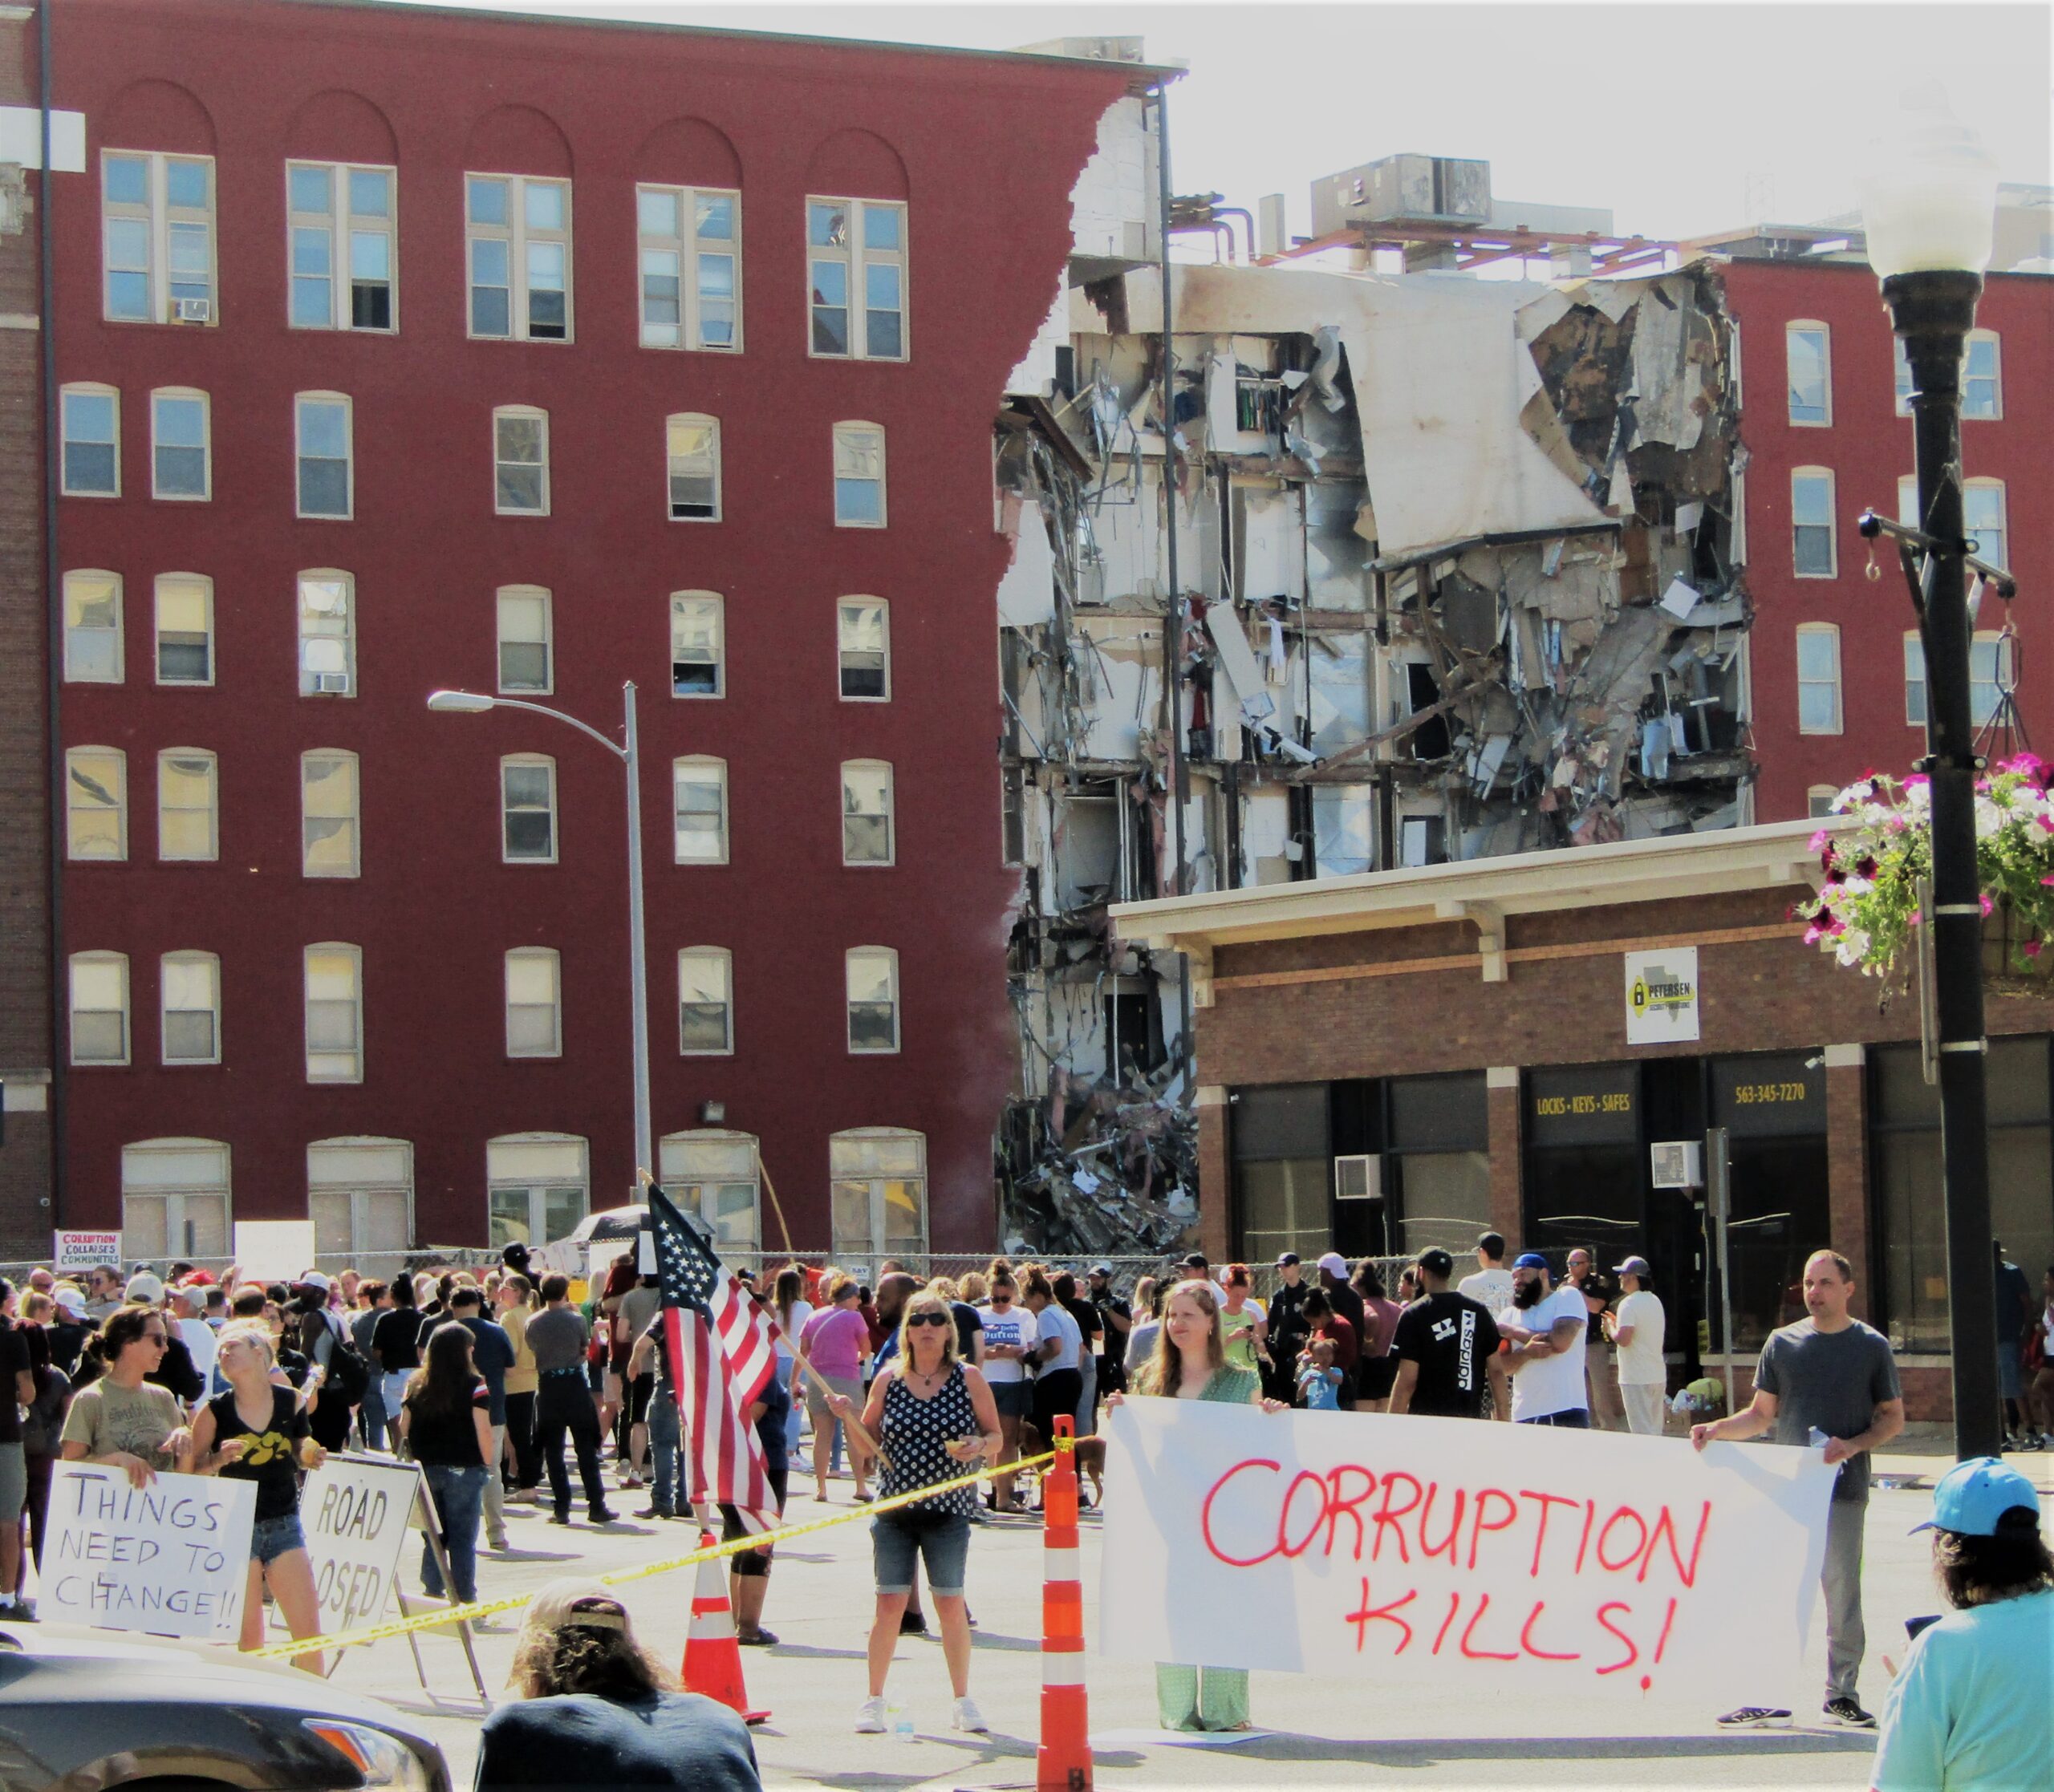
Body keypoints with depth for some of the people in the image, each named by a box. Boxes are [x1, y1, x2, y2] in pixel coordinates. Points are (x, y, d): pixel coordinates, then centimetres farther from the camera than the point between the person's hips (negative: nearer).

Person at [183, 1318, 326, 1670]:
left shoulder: (291, 1402, 1)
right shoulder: (214, 1411, -4)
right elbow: (187, 1472, -3)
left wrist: (311, 1457, -5)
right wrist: (218, 1460, -21)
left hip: (284, 1525, 2)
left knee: (310, 1632, -3)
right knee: (248, 1640, 1)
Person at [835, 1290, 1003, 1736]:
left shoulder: (969, 1379, -1)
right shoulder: (888, 1379, 3)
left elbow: (996, 1437, 4)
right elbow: (869, 1442, 9)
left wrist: (979, 1447, -17)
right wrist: (849, 1415, -9)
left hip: (949, 1510, -1)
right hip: (894, 1509, 1)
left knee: (950, 1604, 3)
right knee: (889, 1603, 0)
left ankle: (962, 1701, 15)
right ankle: (873, 1700, 12)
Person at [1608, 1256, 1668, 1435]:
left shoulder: (1629, 1304, -15)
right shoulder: (1655, 1301, 13)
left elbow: (1624, 1339, -24)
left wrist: (1611, 1328, -5)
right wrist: (1619, 1323, 20)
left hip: (1636, 1379, -8)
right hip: (1658, 1376, 8)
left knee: (1642, 1434, -5)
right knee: (1655, 1431, 14)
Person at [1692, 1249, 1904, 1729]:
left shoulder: (1871, 1347, 3)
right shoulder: (1782, 1343, 8)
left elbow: (1893, 1418, 6)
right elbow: (1762, 1415, 12)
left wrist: (1853, 1445, -11)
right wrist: (1717, 1429, -4)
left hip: (1844, 1489, -2)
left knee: (1842, 1593, 2)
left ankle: (1842, 1692, 11)